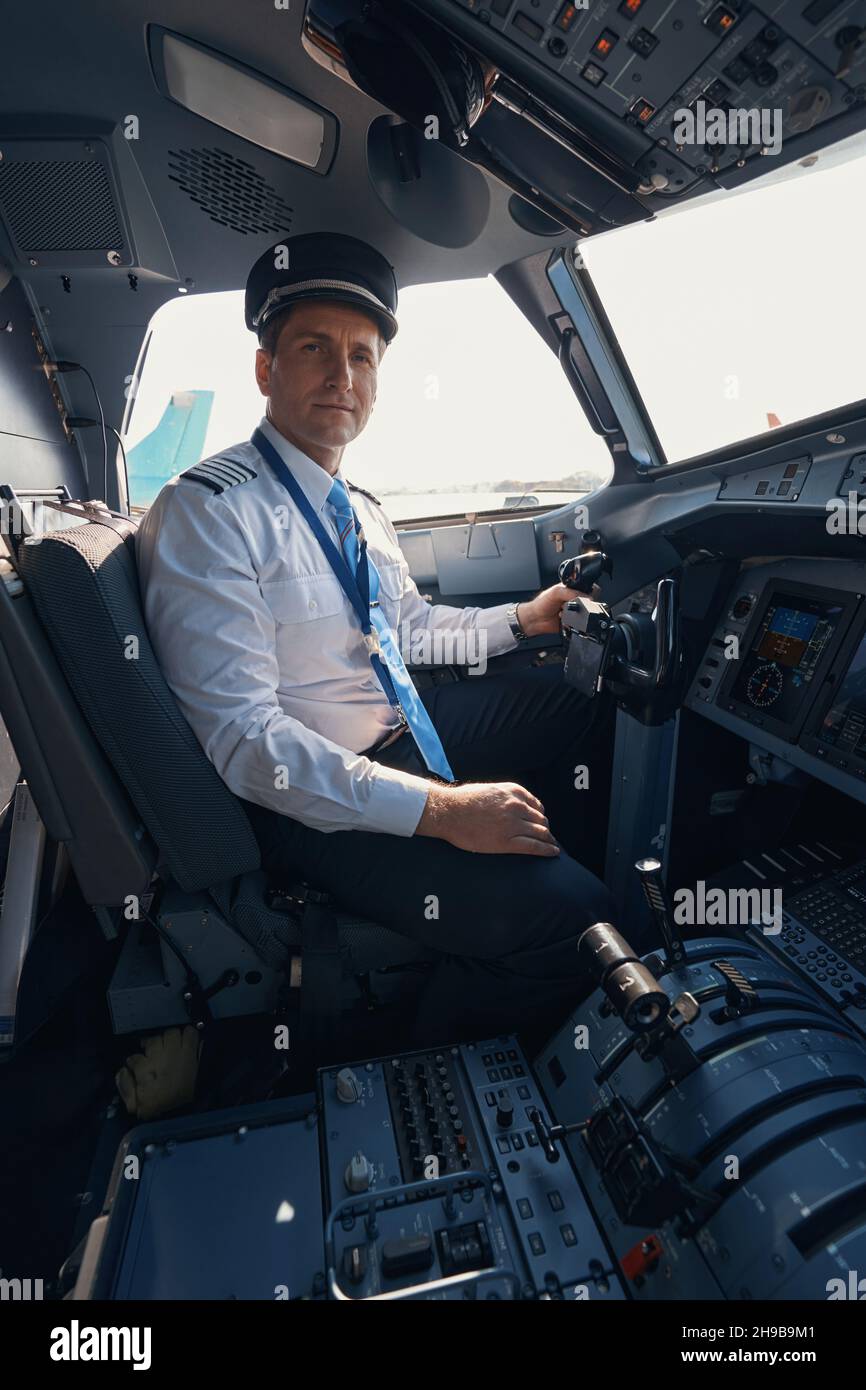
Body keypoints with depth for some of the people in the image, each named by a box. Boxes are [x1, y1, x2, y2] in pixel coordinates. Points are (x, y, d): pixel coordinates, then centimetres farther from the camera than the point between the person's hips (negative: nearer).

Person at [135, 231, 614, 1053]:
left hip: (402, 733, 9)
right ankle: (435, 1065, 6)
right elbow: (241, 737, -24)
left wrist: (519, 620, 10)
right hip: (316, 805, -8)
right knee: (565, 919, -22)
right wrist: (438, 809, -29)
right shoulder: (207, 513, -17)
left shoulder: (360, 510, 10)